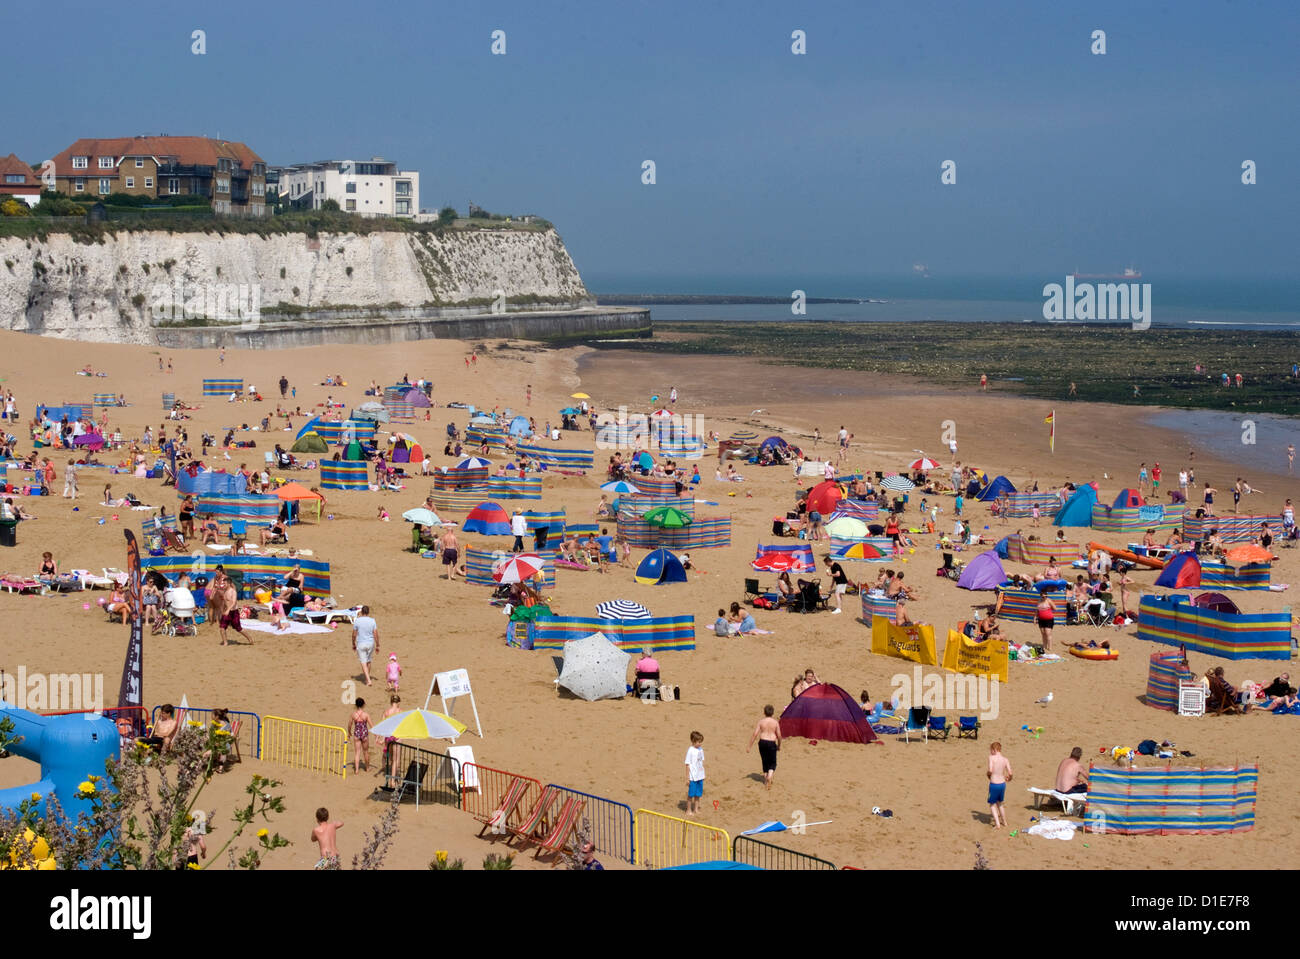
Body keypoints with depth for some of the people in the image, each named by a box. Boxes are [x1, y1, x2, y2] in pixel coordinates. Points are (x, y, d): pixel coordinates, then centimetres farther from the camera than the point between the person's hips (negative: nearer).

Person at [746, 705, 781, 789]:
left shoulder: (761, 721, 0)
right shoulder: (775, 722, -2)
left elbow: (755, 734, -3)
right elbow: (779, 735, -1)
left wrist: (750, 746, 1)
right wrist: (779, 745, 17)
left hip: (762, 742, 2)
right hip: (772, 743, -2)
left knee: (765, 761, 19)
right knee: (772, 762, 5)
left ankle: (765, 777, 25)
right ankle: (769, 777, -18)